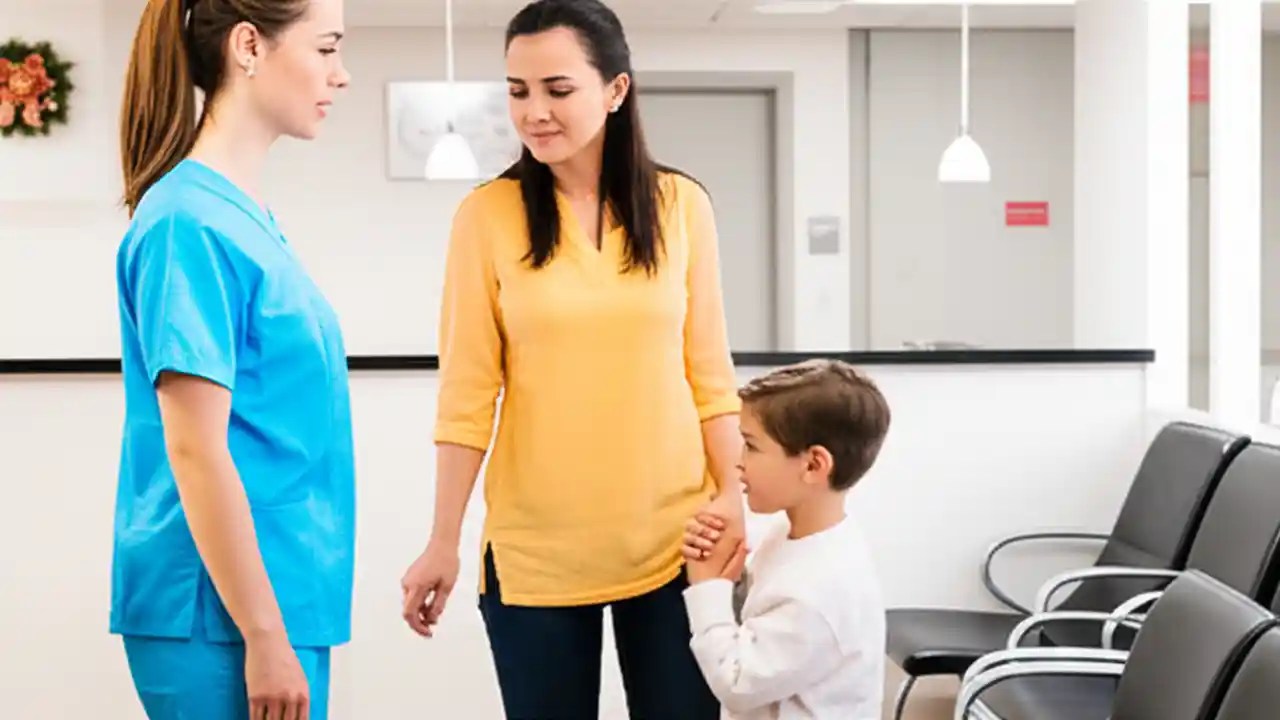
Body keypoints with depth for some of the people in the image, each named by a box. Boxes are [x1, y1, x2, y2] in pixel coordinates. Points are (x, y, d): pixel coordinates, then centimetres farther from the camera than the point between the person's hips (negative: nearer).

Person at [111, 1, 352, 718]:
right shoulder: (192, 223, -16)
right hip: (224, 613, -8)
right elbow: (195, 452, -19)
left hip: (275, 598, 8)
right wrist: (264, 636, -18)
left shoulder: (249, 216, 10)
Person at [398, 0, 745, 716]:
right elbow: (467, 396, -2)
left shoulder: (681, 205, 2)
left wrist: (731, 496, 0)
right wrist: (443, 542, -3)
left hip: (671, 540, 1)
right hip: (535, 548, -1)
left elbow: (709, 372, 6)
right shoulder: (488, 214, -3)